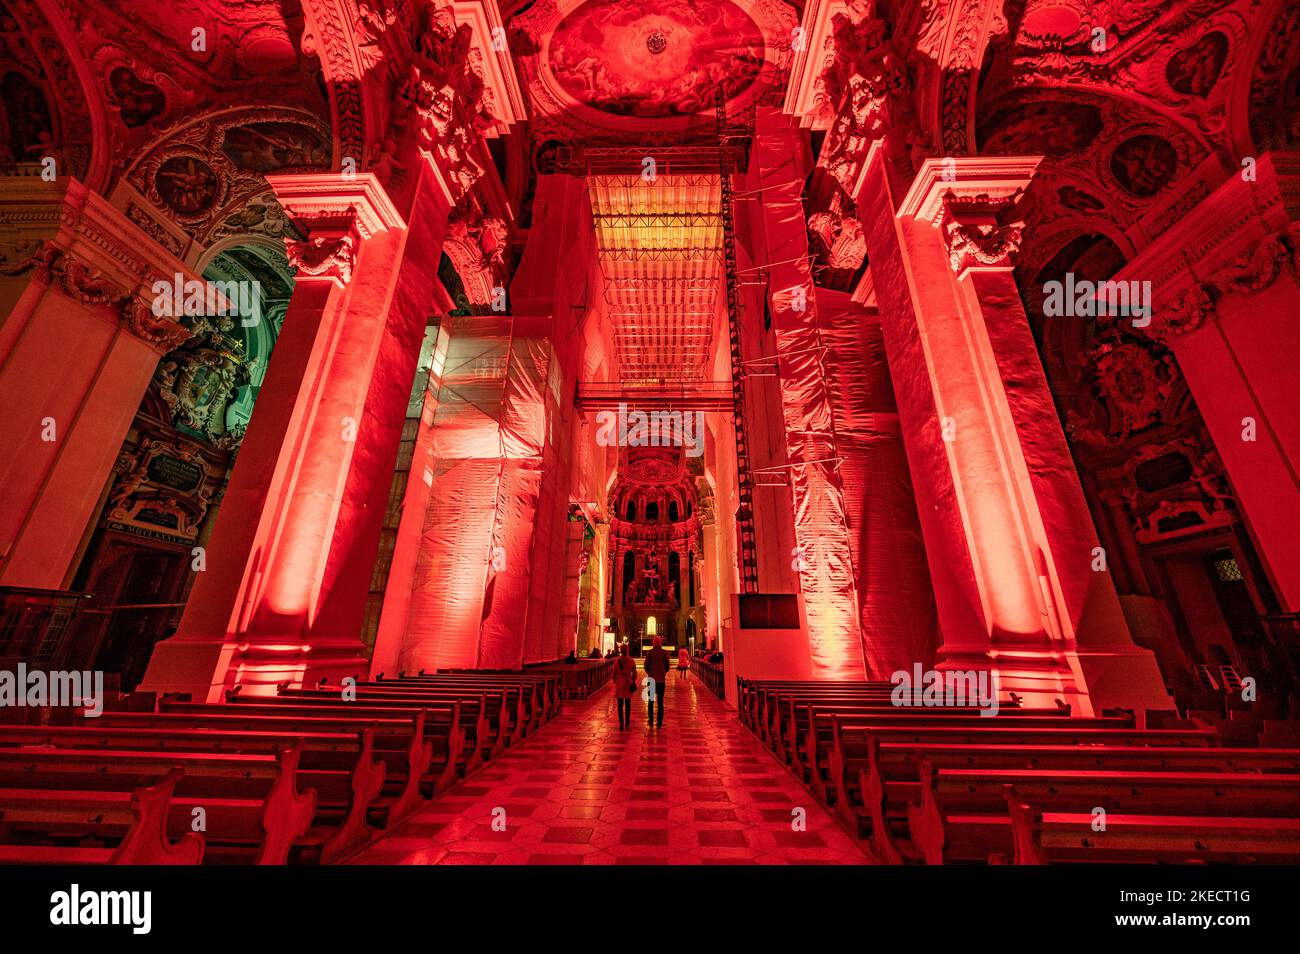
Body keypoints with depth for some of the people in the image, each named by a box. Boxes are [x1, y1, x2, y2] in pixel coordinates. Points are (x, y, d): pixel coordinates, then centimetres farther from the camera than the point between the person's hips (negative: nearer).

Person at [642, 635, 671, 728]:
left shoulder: (650, 652, -7)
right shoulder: (665, 652, -6)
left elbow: (646, 665, -7)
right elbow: (668, 666, -2)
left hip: (651, 679, 0)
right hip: (661, 679, 0)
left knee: (650, 701, 14)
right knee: (660, 702, 7)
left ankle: (651, 720, 19)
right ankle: (659, 722, 6)